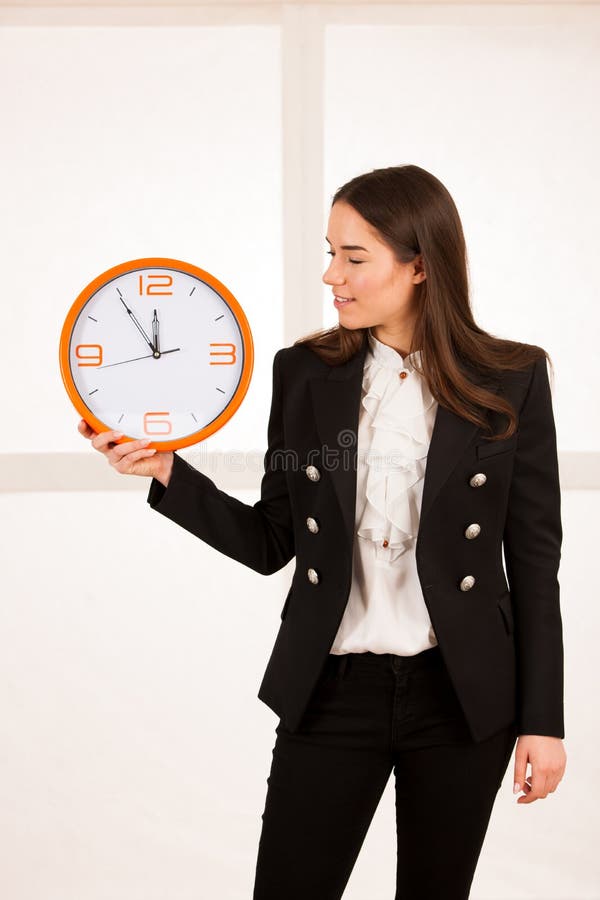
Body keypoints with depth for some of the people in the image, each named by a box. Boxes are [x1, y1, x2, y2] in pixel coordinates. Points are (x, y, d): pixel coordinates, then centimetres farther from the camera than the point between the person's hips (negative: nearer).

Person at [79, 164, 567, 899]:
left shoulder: (511, 381, -5)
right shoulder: (305, 374, 0)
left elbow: (534, 558, -2)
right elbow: (271, 543, 4)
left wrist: (543, 720, -3)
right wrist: (167, 473, -10)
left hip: (462, 695, -1)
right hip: (333, 694, 1)